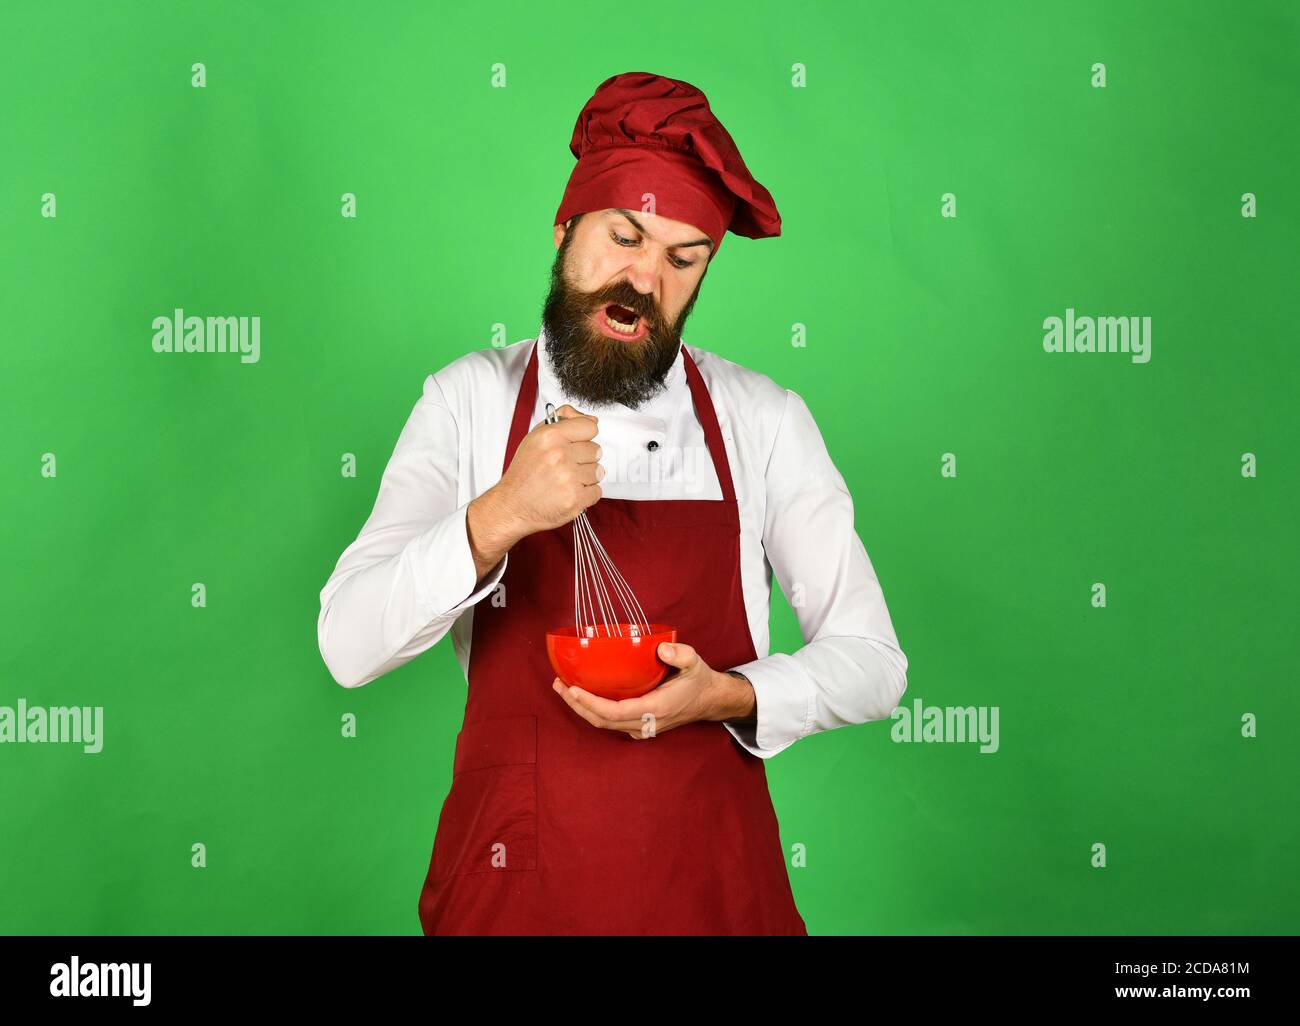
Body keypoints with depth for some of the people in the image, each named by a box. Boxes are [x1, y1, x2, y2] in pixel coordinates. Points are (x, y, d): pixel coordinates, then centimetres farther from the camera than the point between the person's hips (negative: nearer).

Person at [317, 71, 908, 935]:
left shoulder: (767, 421, -4)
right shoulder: (470, 400, -4)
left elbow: (872, 661, -1)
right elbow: (349, 646, -12)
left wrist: (731, 696, -19)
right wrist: (497, 518, -27)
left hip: (709, 885, 0)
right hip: (509, 885, 0)